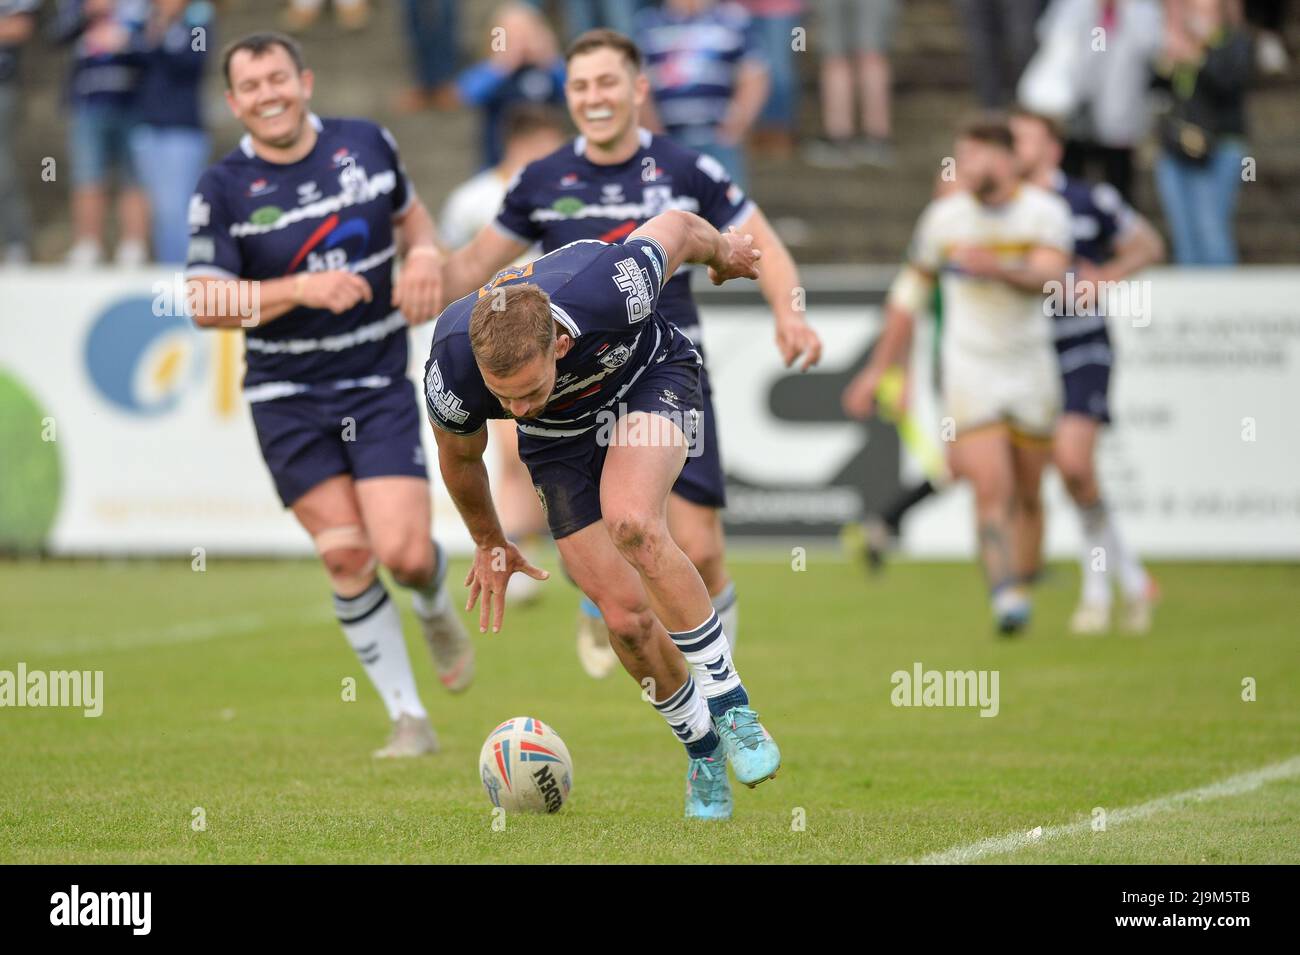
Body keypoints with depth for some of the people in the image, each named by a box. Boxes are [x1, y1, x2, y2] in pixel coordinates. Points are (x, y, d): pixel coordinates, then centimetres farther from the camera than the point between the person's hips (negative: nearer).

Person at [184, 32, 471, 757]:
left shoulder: (368, 145, 1)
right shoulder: (223, 192, -7)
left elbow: (409, 211, 19)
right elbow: (207, 303, -11)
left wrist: (426, 255, -3)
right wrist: (301, 291, -23)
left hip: (380, 387, 1)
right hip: (288, 398, -1)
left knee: (403, 552, -12)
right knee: (347, 557, -6)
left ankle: (437, 608, 26)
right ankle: (409, 717, 7)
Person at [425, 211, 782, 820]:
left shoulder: (610, 287, -41)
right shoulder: (452, 371, -33)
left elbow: (678, 226, -15)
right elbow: (460, 458, -6)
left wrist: (725, 251, 8)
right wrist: (489, 545, 10)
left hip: (650, 376, -2)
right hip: (561, 436, 2)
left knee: (631, 523, -32)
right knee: (624, 614, -7)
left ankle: (728, 702, -19)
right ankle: (704, 751, 17)